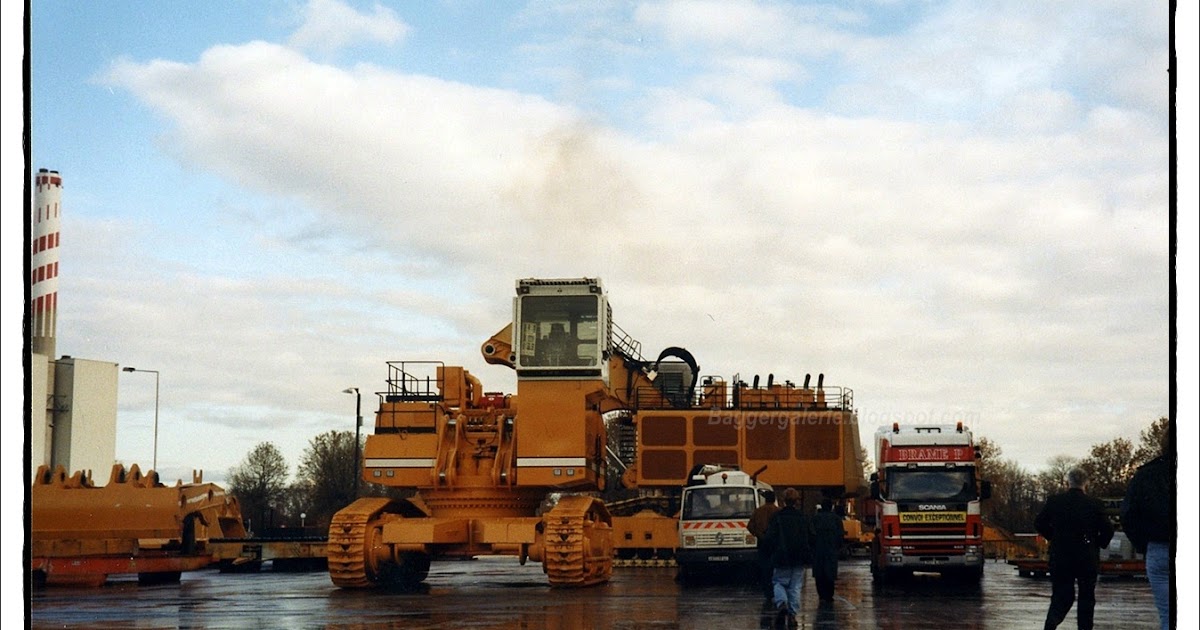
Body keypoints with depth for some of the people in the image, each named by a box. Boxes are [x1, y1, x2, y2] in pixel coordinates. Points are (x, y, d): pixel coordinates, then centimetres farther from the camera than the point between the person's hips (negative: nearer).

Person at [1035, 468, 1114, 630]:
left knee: (1061, 596, 7)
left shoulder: (1054, 501, -3)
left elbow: (1039, 524, 2)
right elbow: (1107, 530, -6)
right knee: (1086, 597, 13)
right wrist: (1098, 544, 12)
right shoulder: (1095, 504, -7)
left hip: (1060, 557, 1)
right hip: (1088, 559, -1)